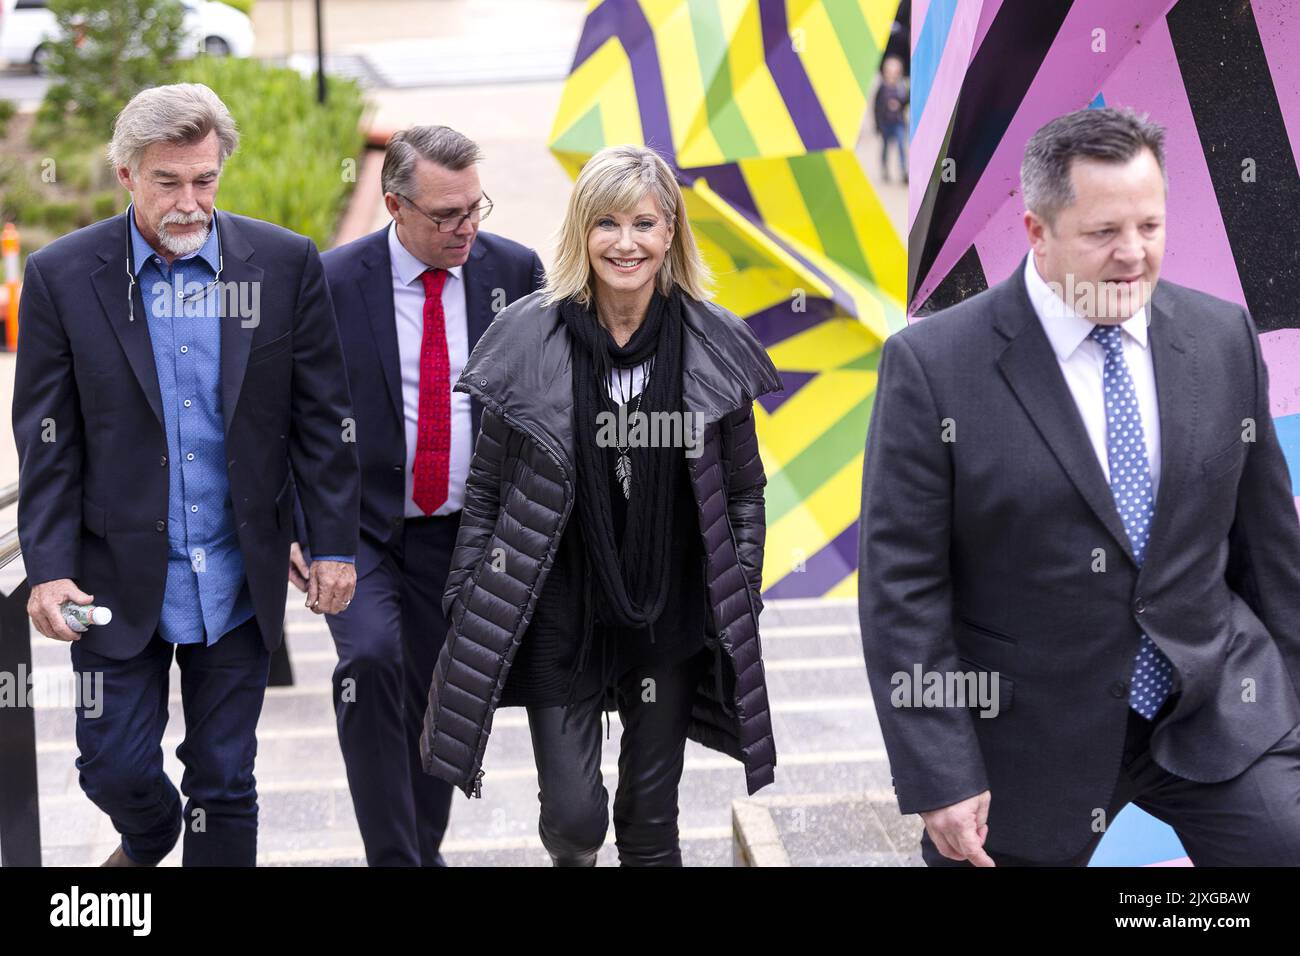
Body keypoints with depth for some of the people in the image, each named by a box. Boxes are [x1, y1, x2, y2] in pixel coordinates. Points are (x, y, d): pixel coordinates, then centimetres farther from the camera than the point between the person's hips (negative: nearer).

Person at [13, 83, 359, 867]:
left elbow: (322, 417, 1)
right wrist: (49, 568, -10)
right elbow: (46, 440, -3)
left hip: (238, 579, 0)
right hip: (118, 578, 0)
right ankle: (149, 840, 43)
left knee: (225, 781, 9)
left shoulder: (286, 264, -3)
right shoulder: (63, 275, -5)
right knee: (114, 766, 9)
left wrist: (336, 544, -1)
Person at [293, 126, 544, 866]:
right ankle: (391, 855, -15)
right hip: (356, 527, -3)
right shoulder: (332, 283, -11)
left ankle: (424, 851, 31)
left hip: (462, 534, 3)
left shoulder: (515, 271, -4)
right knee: (372, 659, -25)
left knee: (434, 699, 12)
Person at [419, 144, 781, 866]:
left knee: (651, 820, 10)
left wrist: (741, 602, 2)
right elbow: (486, 490, -1)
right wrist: (467, 610, -2)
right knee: (573, 814, -2)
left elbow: (743, 489, 6)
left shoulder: (715, 346, -4)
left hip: (672, 618, 2)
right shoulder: (530, 339, -7)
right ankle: (571, 856, 35)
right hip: (559, 617, -1)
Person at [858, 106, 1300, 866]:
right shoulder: (934, 366, -12)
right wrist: (940, 774, -13)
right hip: (1028, 743, -3)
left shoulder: (1224, 338, 1)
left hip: (1219, 717, 3)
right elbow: (902, 585, -11)